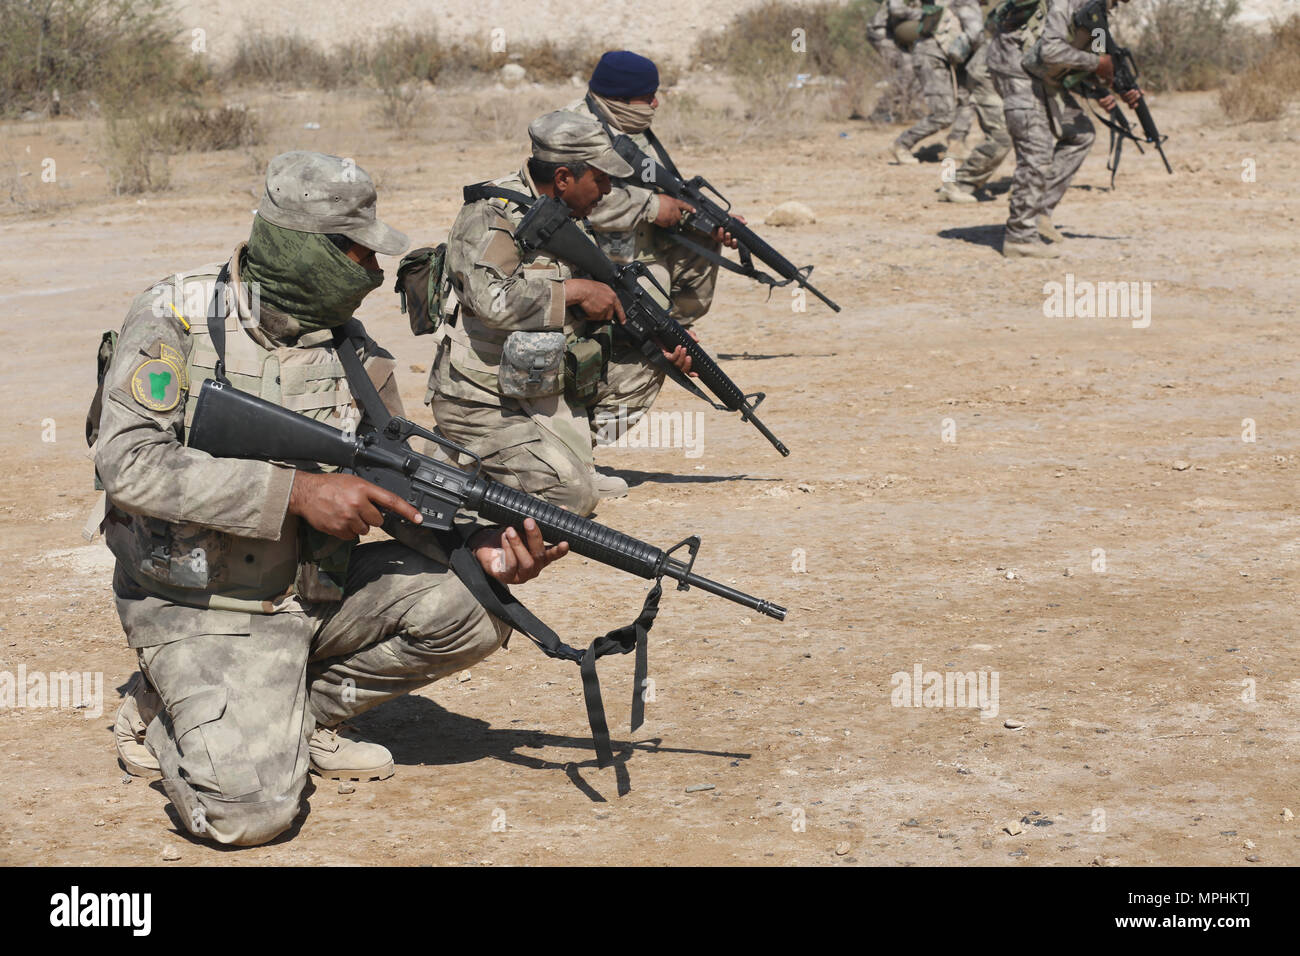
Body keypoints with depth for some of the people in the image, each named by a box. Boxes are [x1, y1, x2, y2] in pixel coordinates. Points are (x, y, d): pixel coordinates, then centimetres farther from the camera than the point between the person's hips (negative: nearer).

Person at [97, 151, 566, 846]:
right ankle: (161, 712, 8)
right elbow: (128, 463, -24)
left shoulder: (357, 356, 2)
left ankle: (310, 710, 8)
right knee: (249, 809, -26)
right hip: (202, 606, -6)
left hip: (318, 592, 6)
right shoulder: (175, 318, -13)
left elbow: (398, 493, 5)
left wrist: (481, 546, -17)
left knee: (472, 606, -13)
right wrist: (299, 492, -28)